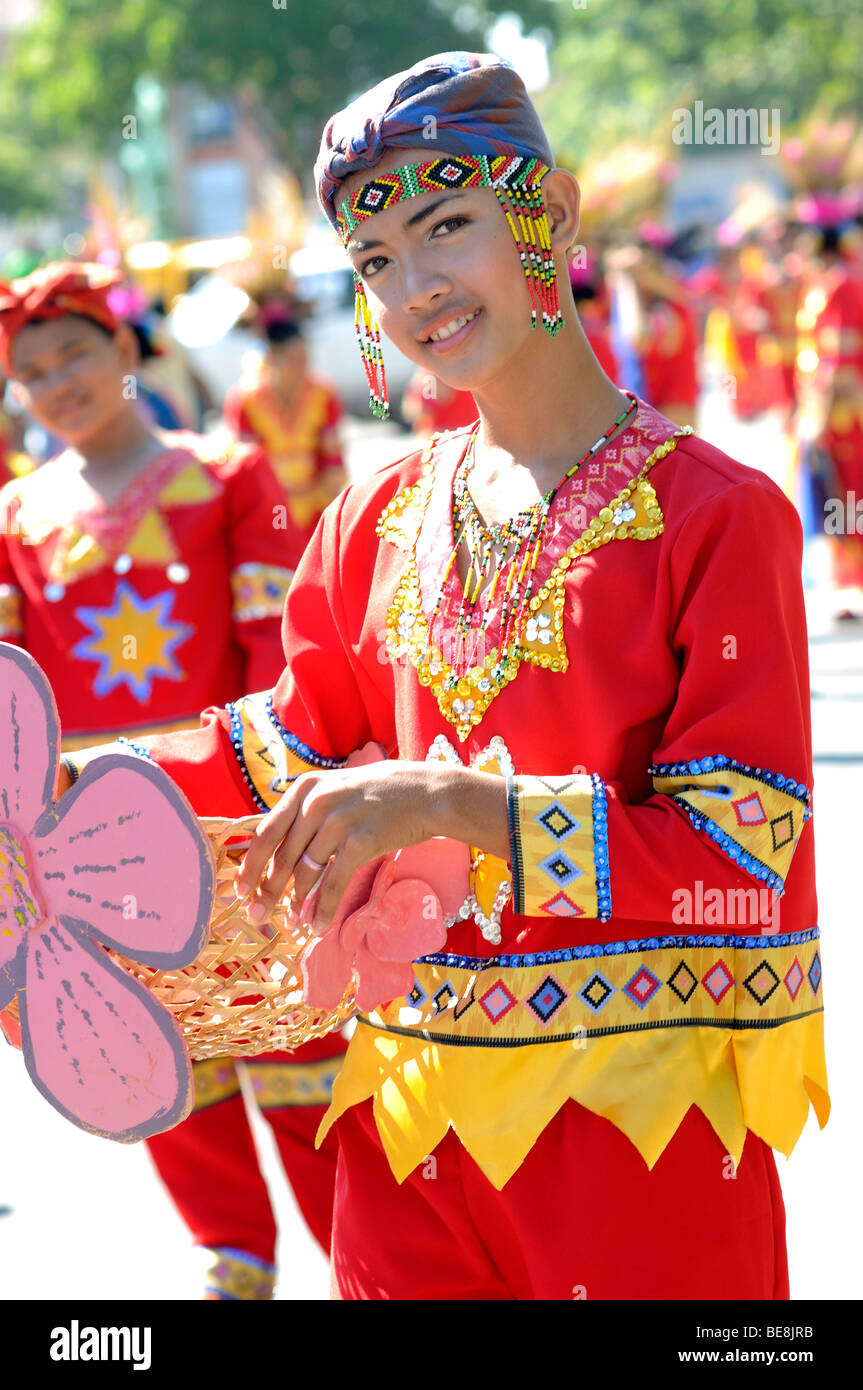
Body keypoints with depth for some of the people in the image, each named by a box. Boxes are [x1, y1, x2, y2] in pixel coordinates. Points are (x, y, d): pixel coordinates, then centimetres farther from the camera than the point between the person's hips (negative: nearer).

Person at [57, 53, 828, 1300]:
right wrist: (99, 785, 7)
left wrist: (451, 802, -21)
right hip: (416, 1095, 5)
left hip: (638, 1106, -4)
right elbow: (306, 733, 20)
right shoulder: (380, 522, 7)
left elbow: (746, 844, -15)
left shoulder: (715, 514, -10)